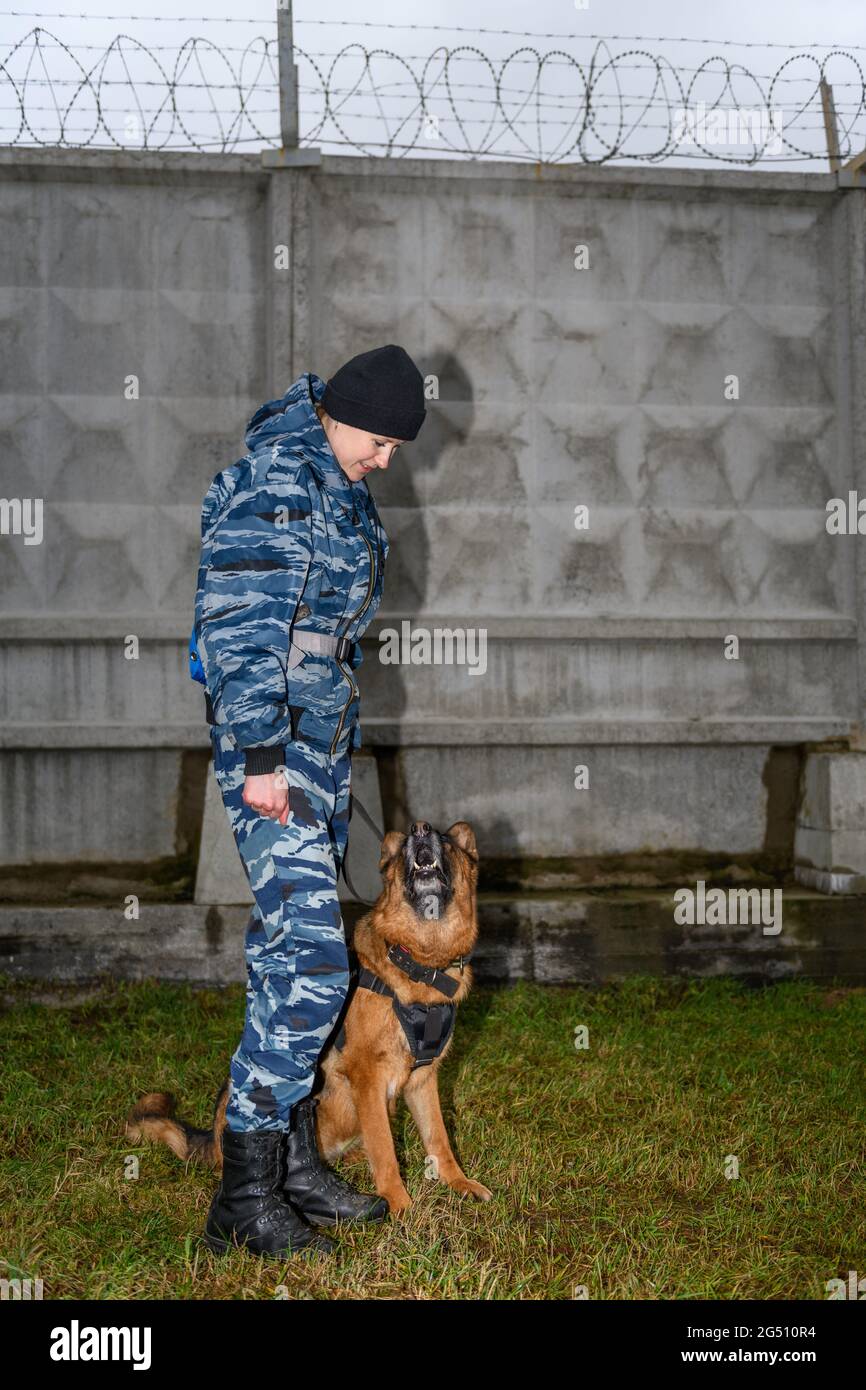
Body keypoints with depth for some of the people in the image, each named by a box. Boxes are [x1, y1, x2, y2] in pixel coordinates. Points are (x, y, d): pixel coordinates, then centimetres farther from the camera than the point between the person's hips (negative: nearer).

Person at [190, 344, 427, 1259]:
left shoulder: (335, 485, 17)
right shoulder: (278, 480, -14)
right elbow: (242, 627, -19)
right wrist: (261, 758, -23)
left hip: (322, 736, 10)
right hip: (272, 741, -10)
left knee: (291, 954, 12)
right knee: (310, 961, -13)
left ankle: (293, 1159, 21)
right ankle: (245, 1198, -5)